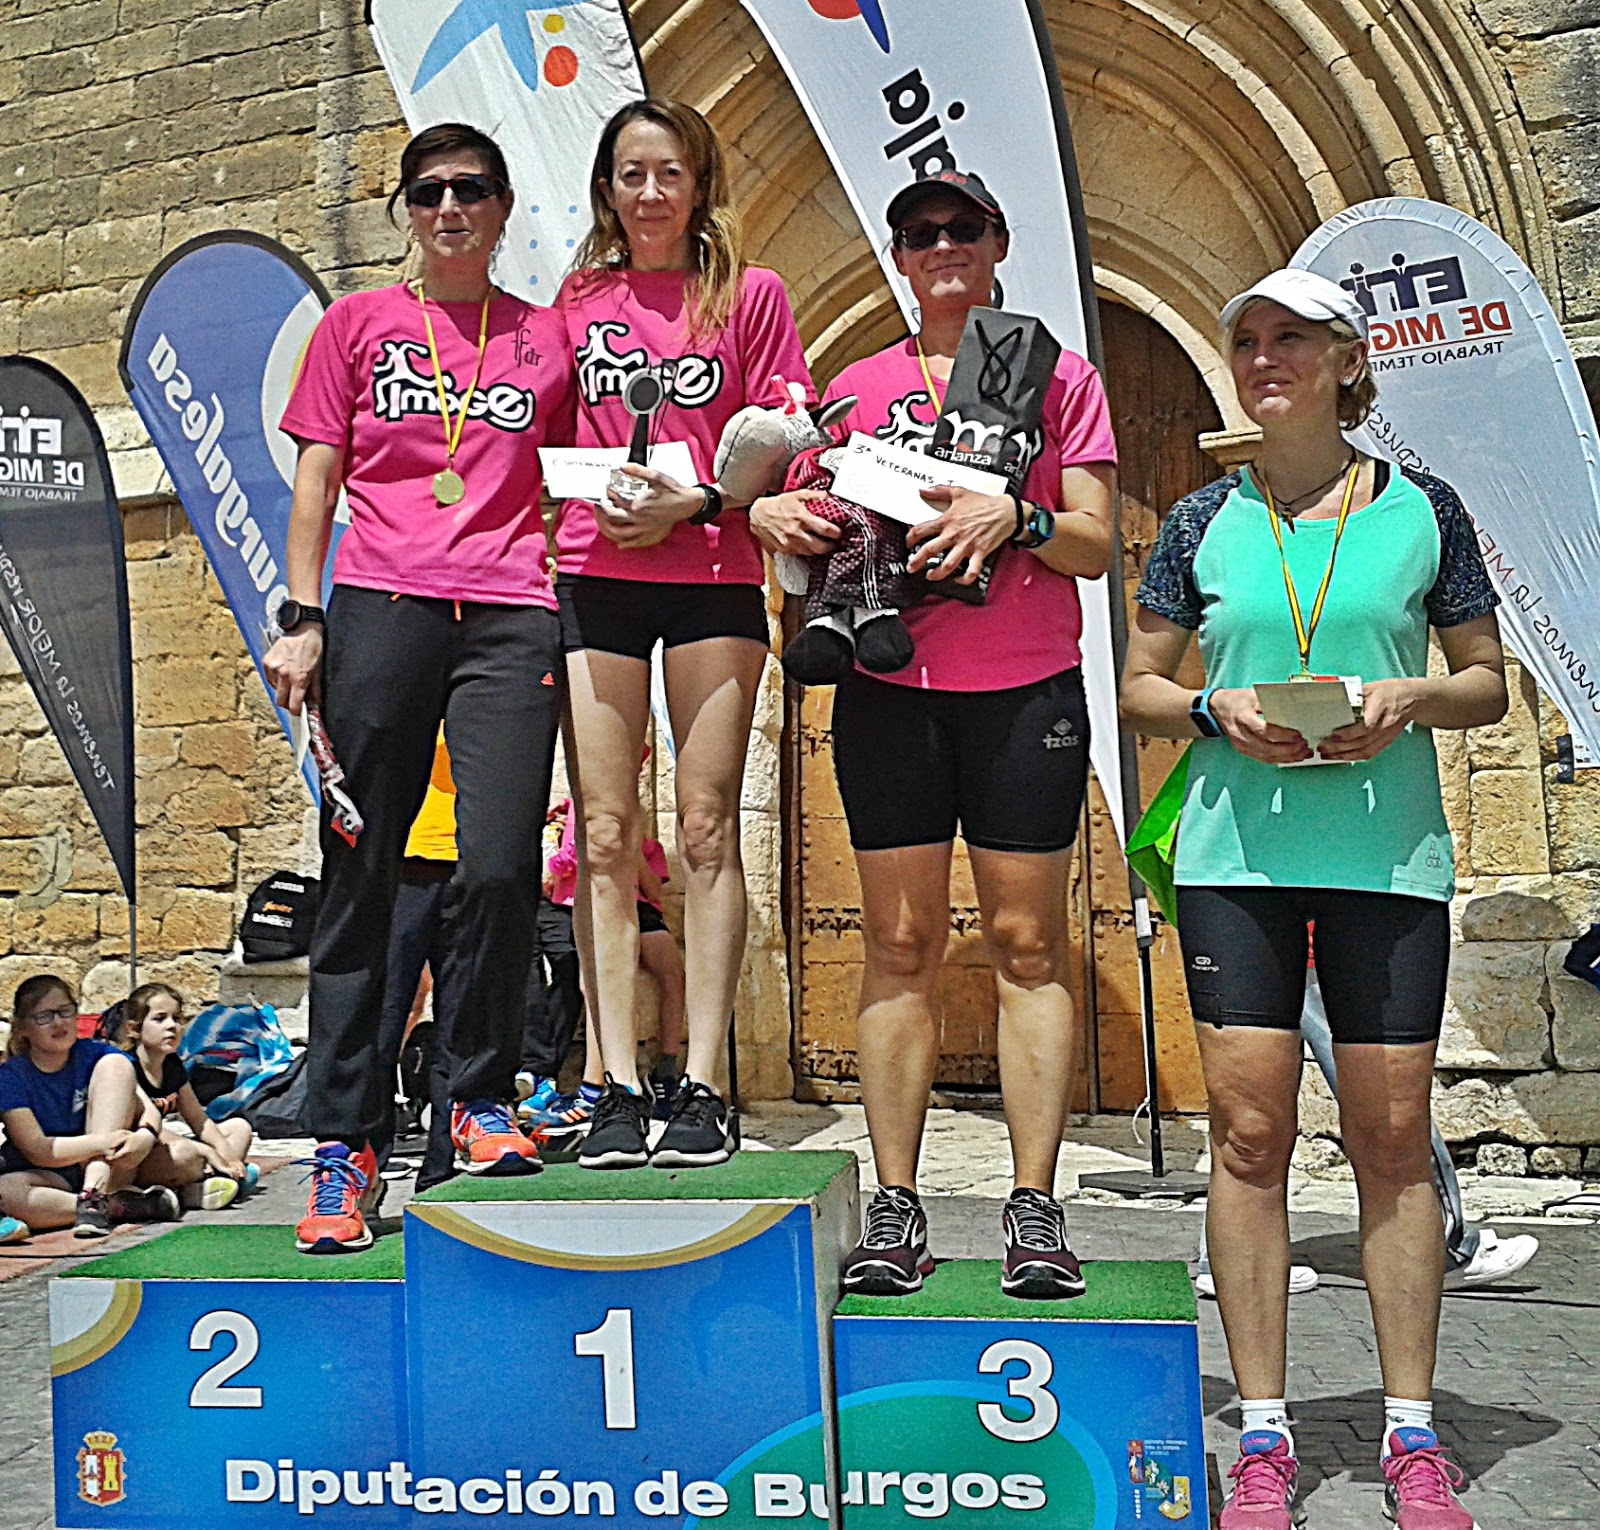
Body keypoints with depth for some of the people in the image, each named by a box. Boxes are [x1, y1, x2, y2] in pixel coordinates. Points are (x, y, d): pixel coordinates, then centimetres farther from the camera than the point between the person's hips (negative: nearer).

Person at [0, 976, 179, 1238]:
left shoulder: (95, 1054, 0)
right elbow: (36, 1150, -19)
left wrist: (144, 1136, -35)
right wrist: (102, 1142, -35)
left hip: (106, 1169, 2)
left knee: (115, 1063, -14)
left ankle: (94, 1196, -27)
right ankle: (124, 1205, -27)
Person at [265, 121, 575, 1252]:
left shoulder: (547, 337, 16)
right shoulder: (358, 324, 15)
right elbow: (315, 482, 11)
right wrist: (300, 618, 1)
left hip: (512, 617, 0)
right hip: (379, 607, 0)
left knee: (501, 867, -12)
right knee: (360, 873, -2)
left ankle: (482, 1096, 11)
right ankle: (345, 1148, 6)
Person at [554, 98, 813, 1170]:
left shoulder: (751, 294, 8)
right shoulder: (577, 302, 15)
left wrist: (695, 503, -12)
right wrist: (598, 496, -2)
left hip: (715, 575, -2)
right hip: (595, 577, 2)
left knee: (708, 828, -4)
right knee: (605, 835, -3)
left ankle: (704, 1089, 1)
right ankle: (619, 1090, 1)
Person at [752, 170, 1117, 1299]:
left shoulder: (1060, 375, 9)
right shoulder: (858, 386, 16)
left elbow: (1097, 545, 3)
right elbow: (828, 535, 16)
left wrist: (1013, 517, -16)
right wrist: (774, 512, -5)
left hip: (1026, 688, -1)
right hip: (890, 687, 2)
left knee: (1027, 940, -1)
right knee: (900, 942, 1)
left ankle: (1035, 1208, 4)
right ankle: (896, 1208, 7)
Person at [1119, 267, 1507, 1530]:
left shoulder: (1422, 508, 6)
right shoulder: (1203, 522, 8)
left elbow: (1490, 682, 11)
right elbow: (1141, 686, 13)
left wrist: (1412, 694, -10)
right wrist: (1218, 707, -8)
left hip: (1391, 849, 0)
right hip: (1236, 848, 1)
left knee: (1394, 1135, 3)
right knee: (1250, 1131, -1)